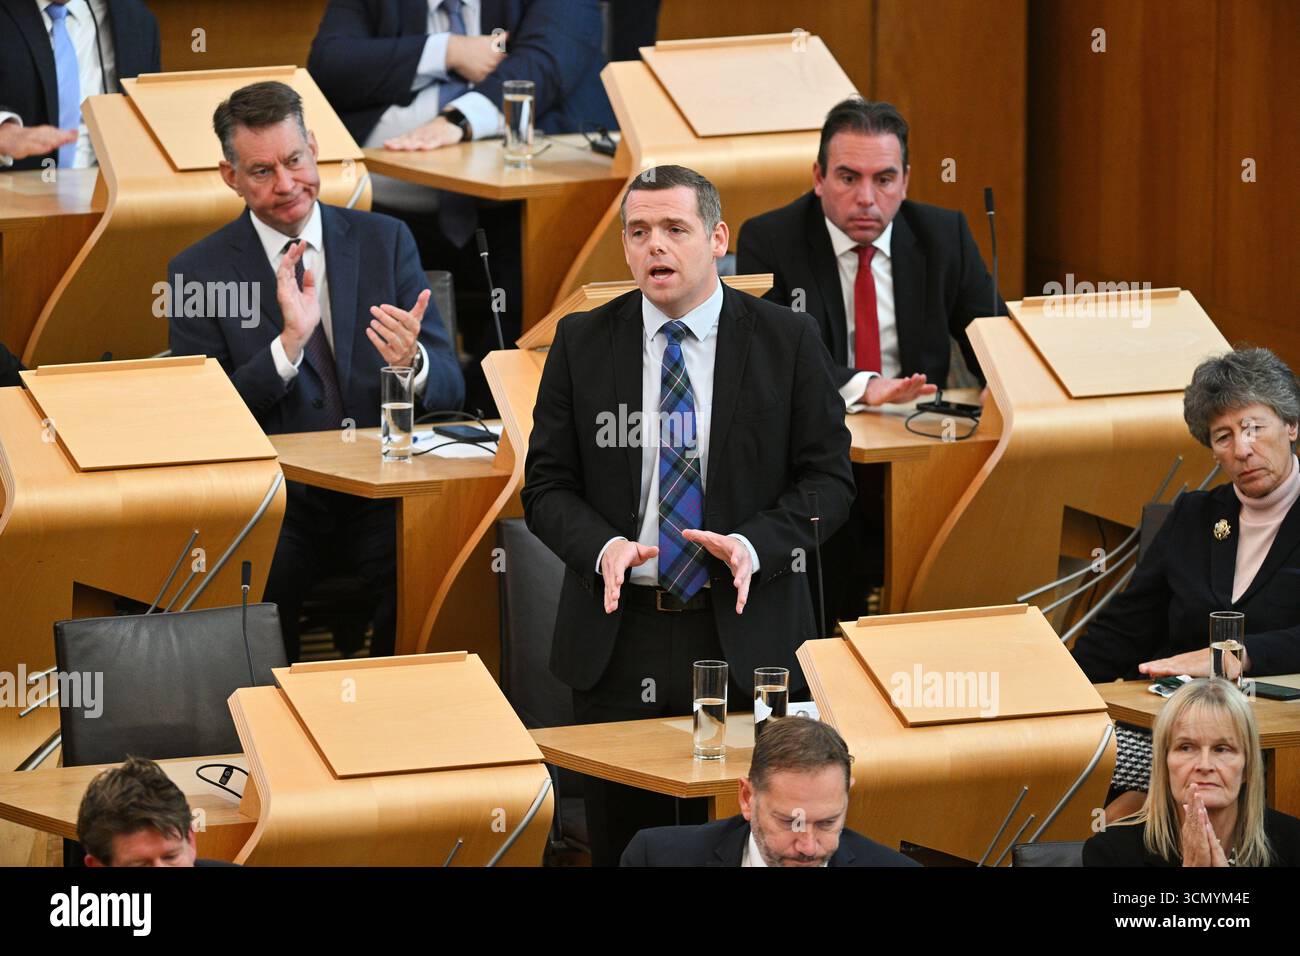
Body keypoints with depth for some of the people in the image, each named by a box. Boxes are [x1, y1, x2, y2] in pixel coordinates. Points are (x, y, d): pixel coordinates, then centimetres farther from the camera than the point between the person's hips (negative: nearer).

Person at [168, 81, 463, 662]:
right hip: (275, 497, -1)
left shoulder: (385, 241, 9)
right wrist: (288, 345, -19)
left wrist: (411, 362, -19)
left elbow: (449, 388, 6)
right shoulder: (198, 273, 4)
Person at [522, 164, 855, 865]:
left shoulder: (788, 342, 2)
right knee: (621, 846, 5)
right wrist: (603, 546, -15)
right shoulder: (582, 344, 5)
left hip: (745, 632, -1)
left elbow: (827, 478, 2)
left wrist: (753, 545, -16)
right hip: (617, 634, 1)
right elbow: (547, 485, 5)